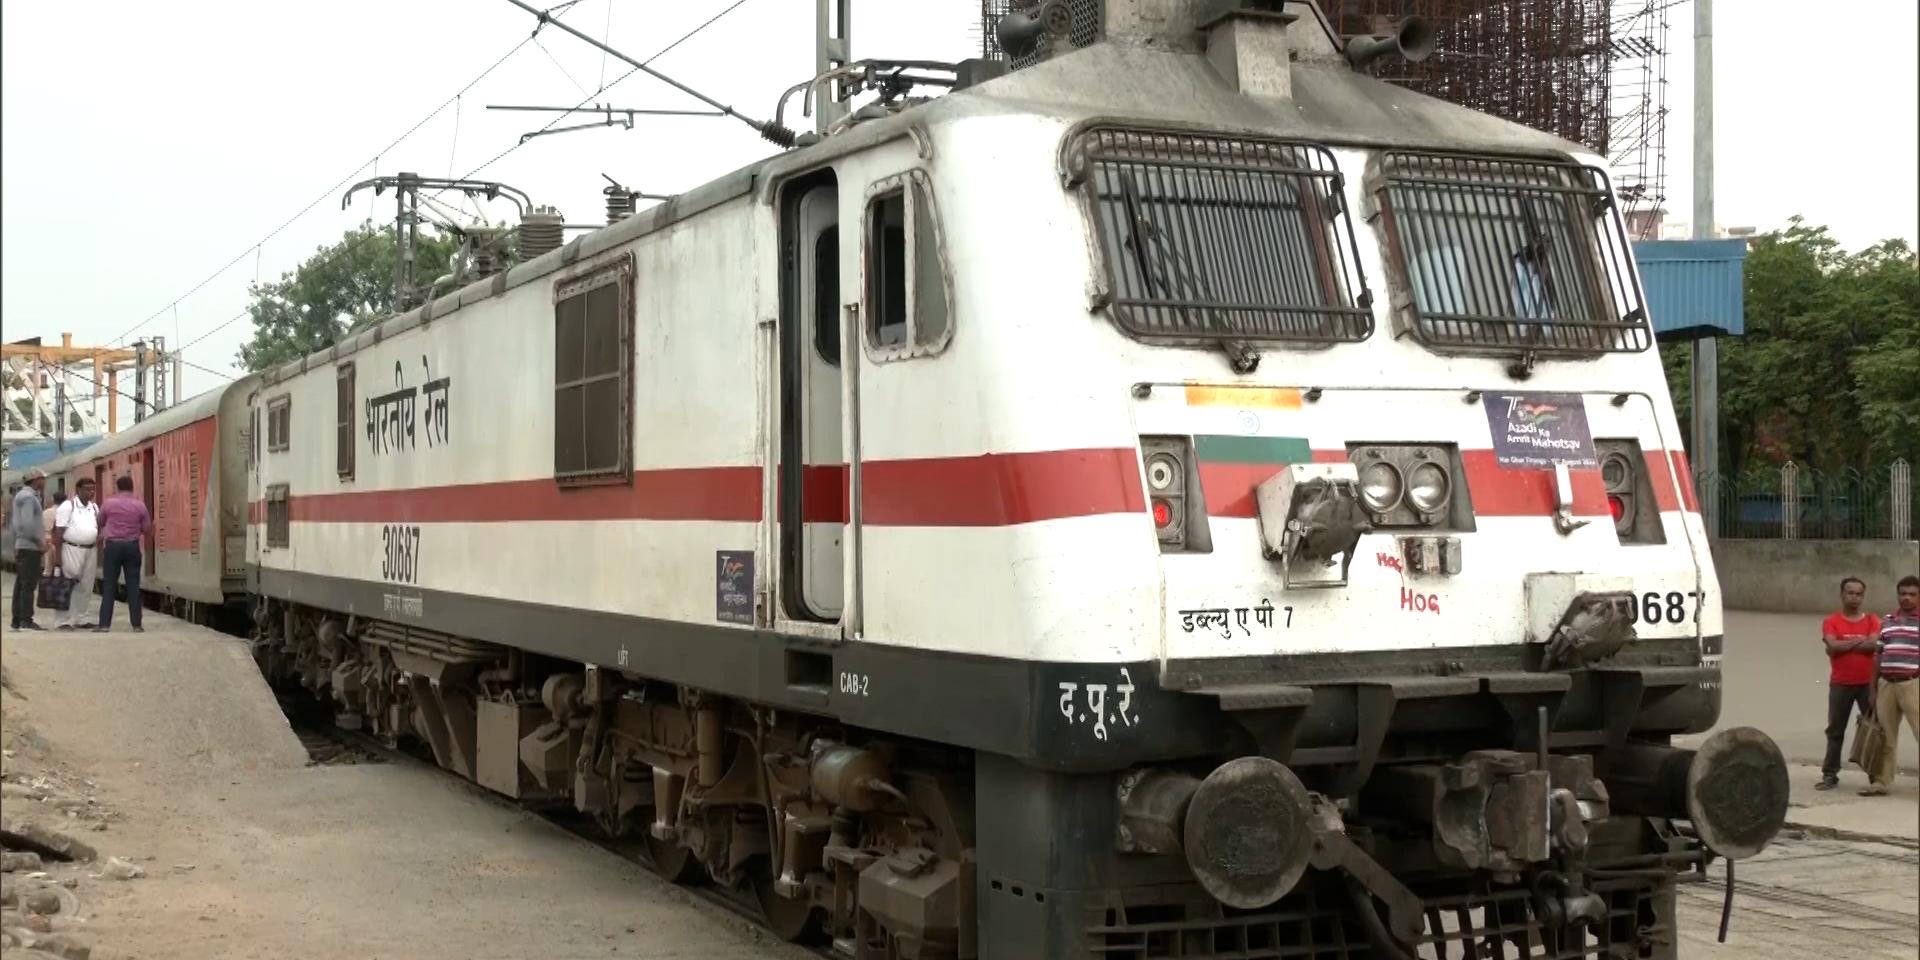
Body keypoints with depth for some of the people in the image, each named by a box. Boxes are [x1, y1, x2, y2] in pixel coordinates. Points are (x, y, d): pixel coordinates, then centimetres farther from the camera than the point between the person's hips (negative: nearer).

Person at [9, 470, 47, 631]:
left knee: (20, 584, 10)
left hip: (20, 546, 10)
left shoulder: (20, 495, 18)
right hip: (30, 546, -10)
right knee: (29, 585, -9)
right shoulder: (28, 497, -13)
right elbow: (27, 523, -23)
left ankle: (17, 620, 11)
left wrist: (15, 545, 23)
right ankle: (26, 620, -11)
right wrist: (40, 541, -17)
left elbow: (12, 523, 22)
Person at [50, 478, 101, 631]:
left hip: (90, 550, 7)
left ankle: (79, 618, 19)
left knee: (85, 587, 10)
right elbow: (58, 532, -9)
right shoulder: (68, 506, -6)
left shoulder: (95, 508, 13)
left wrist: (98, 550, 12)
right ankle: (62, 621, -5)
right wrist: (57, 555, -14)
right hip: (71, 549, -6)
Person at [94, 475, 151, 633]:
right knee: (133, 586, 2)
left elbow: (100, 523, 13)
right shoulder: (140, 505, -1)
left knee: (109, 585, 4)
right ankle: (136, 624, 0)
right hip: (132, 546, 1)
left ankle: (104, 624, 1)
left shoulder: (108, 503, -2)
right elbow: (147, 529, 3)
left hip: (113, 546, -1)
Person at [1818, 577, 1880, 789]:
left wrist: (1843, 645, -11)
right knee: (1835, 731, 4)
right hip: (1840, 684, 0)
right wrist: (1859, 640, -8)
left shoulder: (1872, 621, 5)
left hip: (1867, 683, 0)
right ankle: (1830, 774, 8)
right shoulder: (1831, 622, 3)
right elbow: (1833, 646, -14)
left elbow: (1874, 645, -13)